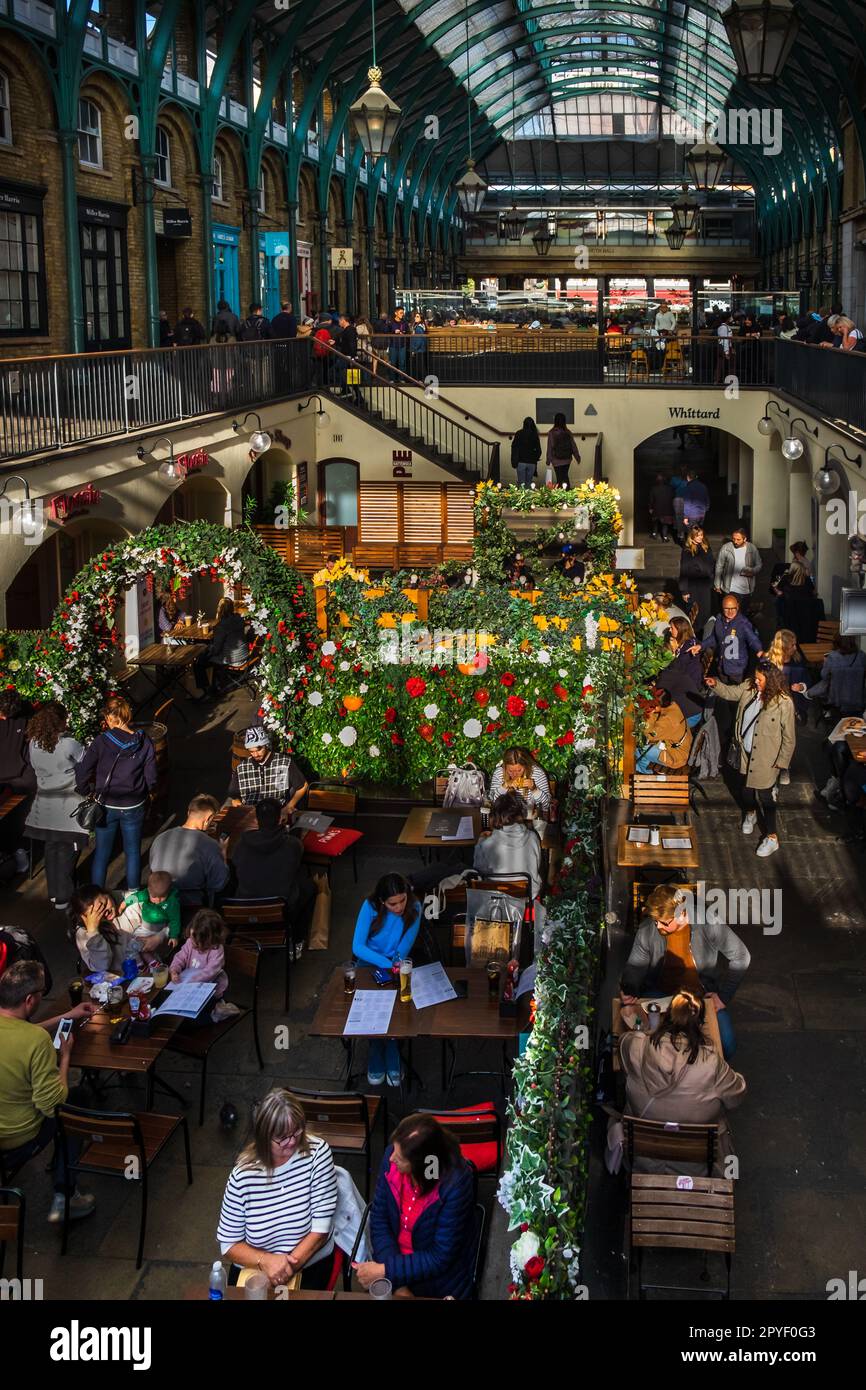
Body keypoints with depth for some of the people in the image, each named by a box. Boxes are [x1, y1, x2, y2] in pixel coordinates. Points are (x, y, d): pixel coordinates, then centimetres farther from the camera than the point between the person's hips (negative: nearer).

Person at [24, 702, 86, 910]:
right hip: (68, 804, -5)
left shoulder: (34, 744, -3)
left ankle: (54, 892, 27)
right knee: (67, 850, 3)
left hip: (45, 803, 5)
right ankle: (63, 899, 4)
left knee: (51, 847, 16)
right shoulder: (69, 745, -20)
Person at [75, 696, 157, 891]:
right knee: (133, 852, 16)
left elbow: (82, 773, -14)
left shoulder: (101, 742, -16)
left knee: (102, 853, 14)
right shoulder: (143, 742, -10)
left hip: (106, 806, -1)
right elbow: (151, 779, -5)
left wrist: (87, 790, 6)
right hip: (134, 807, 1)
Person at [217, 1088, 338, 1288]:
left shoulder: (317, 1153, -11)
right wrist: (265, 1261, -20)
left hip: (310, 1266, -1)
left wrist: (290, 1266, -21)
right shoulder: (243, 1175, -10)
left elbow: (321, 1227, -10)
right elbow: (229, 1244, -3)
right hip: (254, 1269, 1)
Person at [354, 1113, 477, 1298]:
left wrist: (386, 1272, -21)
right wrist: (397, 1283, -16)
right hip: (394, 1256, 4)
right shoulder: (392, 1156, -15)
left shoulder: (456, 1184, -26)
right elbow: (379, 1221, -7)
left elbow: (440, 1258, -19)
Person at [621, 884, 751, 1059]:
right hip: (660, 993, 1)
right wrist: (628, 989, -23)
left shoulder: (709, 925, -18)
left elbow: (741, 957, -7)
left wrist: (724, 995, -11)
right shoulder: (647, 930, -13)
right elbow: (635, 965, -1)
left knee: (726, 1047, -18)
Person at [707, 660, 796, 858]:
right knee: (745, 786, 25)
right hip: (746, 752, 6)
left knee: (764, 795, 1)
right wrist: (715, 685, -10)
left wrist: (782, 762, -13)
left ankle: (772, 837, 15)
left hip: (766, 757, -6)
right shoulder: (749, 688, -9)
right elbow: (730, 692, 10)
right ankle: (750, 814, 55)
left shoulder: (784, 703, -26)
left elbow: (789, 737, -17)